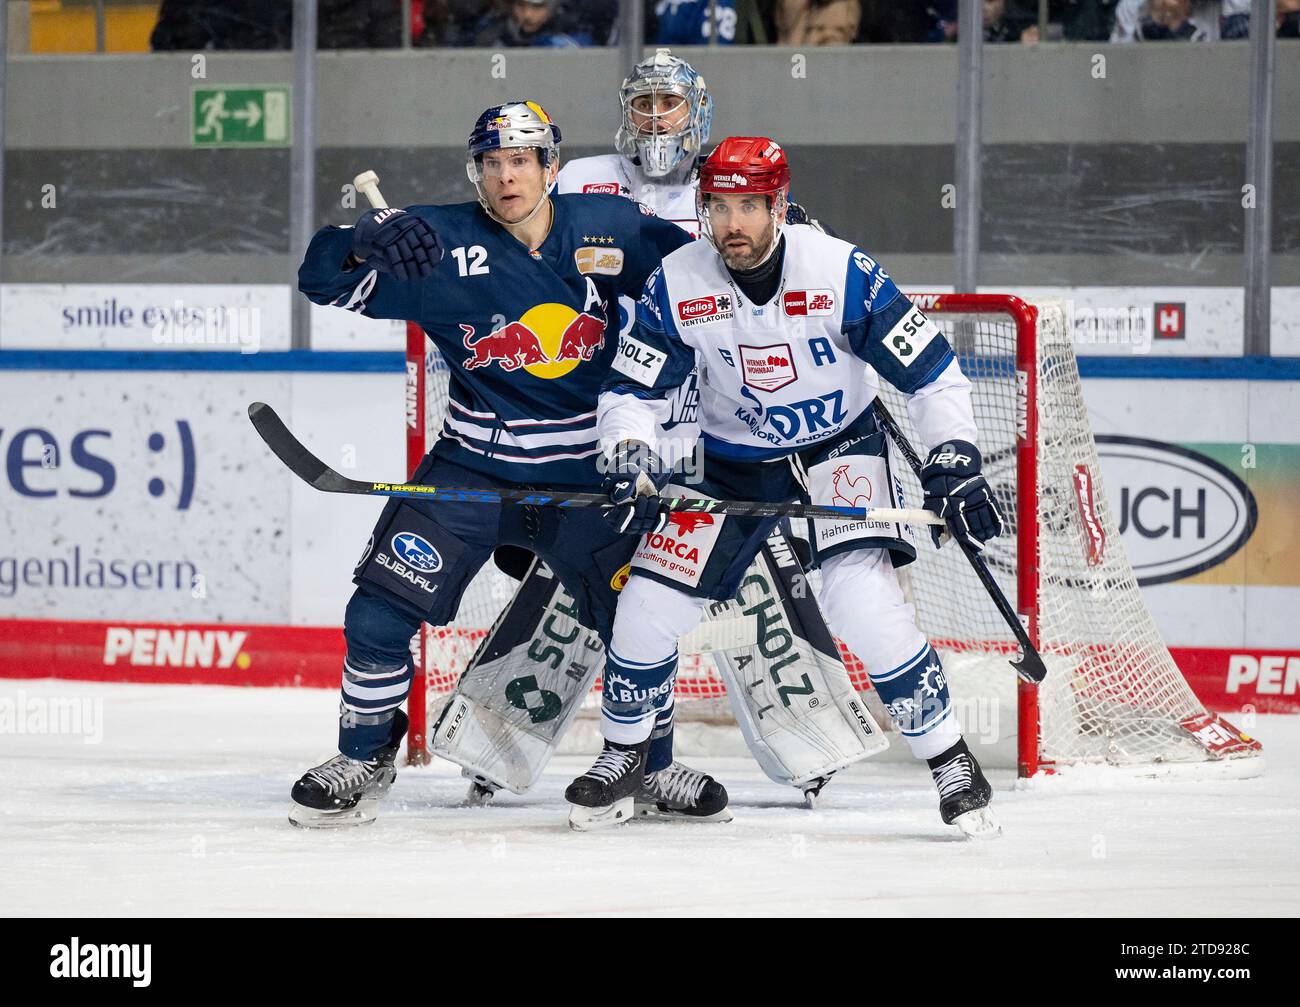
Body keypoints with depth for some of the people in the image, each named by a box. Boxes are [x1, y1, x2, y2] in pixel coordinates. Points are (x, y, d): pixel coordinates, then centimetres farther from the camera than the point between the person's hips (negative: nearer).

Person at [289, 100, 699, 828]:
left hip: (585, 473, 1)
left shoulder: (610, 229, -3)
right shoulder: (444, 244, -9)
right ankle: (364, 759, 12)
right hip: (473, 467, -1)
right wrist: (370, 237, -33)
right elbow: (327, 278, -13)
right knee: (380, 613, -9)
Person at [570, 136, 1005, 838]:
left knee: (861, 598, -25)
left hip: (839, 446, -3)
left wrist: (954, 464, -21)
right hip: (734, 462, 3)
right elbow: (631, 389, -6)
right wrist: (627, 464, -23)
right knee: (649, 604, -4)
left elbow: (931, 372, -15)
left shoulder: (843, 273, -23)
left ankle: (950, 763, -12)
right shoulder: (676, 286, -15)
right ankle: (622, 753, 22)